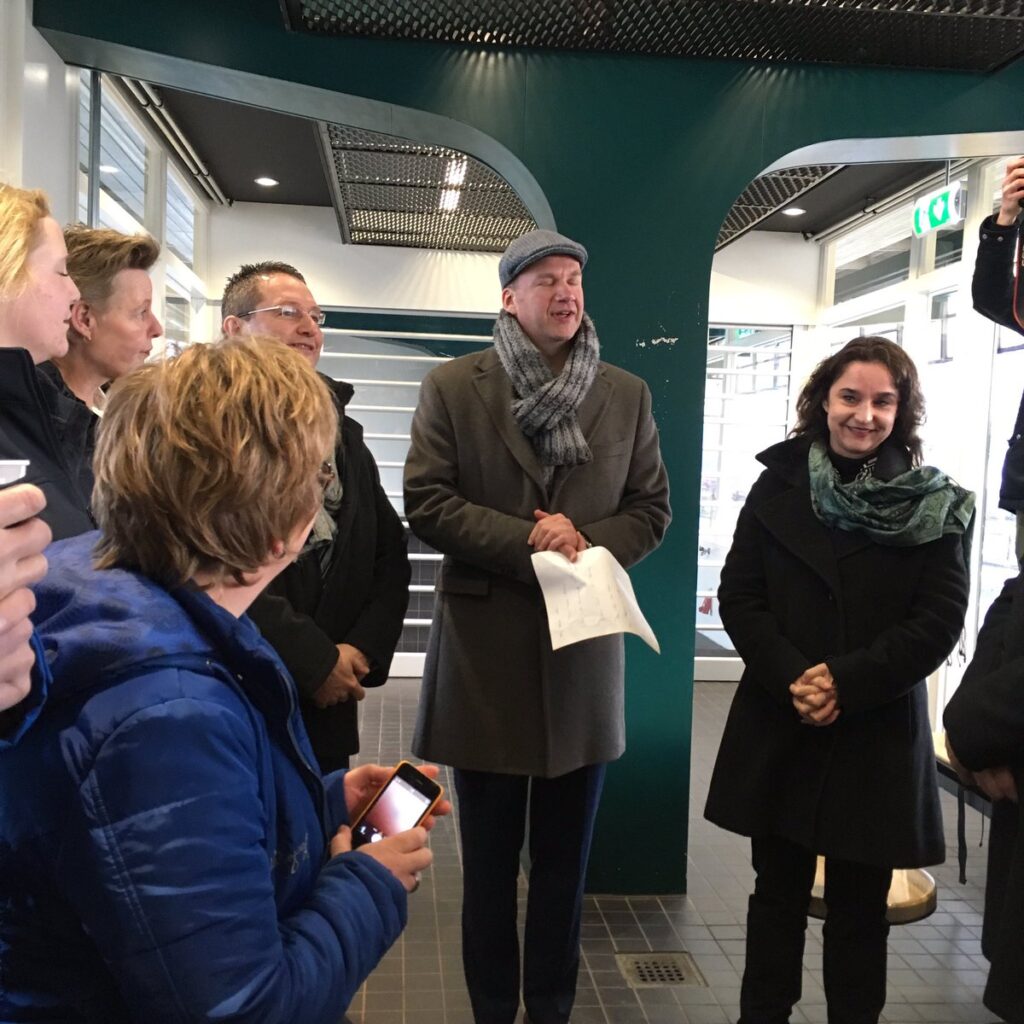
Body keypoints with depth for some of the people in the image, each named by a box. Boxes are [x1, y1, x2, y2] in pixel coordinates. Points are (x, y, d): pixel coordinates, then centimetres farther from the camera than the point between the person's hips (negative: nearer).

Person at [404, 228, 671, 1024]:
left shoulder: (627, 395, 7)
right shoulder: (453, 388, 0)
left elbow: (652, 510, 6)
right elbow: (427, 505, -6)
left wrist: (585, 545, -12)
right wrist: (524, 538, -16)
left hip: (586, 651, 2)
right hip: (485, 652, -2)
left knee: (566, 862, 14)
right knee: (489, 860, 13)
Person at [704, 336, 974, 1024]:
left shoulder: (934, 506, -2)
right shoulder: (779, 484, 1)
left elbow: (939, 622, -7)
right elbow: (739, 596, -2)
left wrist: (846, 683, -17)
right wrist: (790, 678, -16)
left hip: (880, 736, -1)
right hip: (778, 729, 1)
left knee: (860, 907, 12)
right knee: (778, 892, 15)